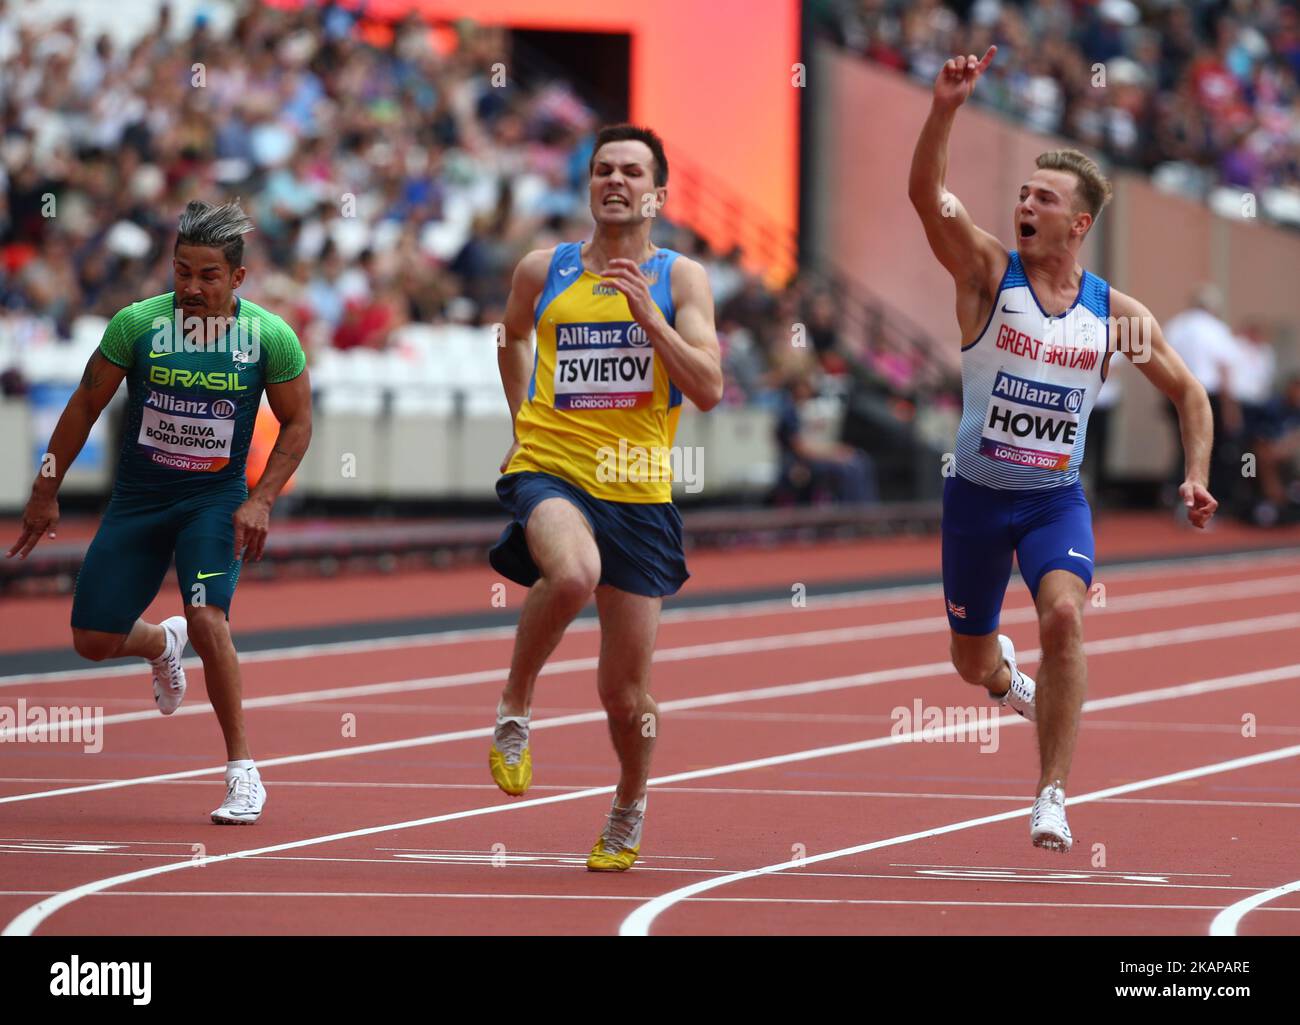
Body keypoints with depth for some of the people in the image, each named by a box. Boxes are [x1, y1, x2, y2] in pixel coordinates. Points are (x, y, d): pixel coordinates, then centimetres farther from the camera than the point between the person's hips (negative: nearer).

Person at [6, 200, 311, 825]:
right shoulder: (137, 324, -12)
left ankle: (243, 773, -12)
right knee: (93, 640, 2)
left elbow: (297, 423, 0)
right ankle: (163, 644, 41)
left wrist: (260, 501, -11)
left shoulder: (271, 337, -12)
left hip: (217, 498, -2)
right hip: (137, 497, 2)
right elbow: (85, 406, 0)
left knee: (207, 618, -24)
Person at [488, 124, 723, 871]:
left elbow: (708, 390, -8)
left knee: (625, 691, 5)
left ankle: (631, 810, 34)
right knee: (573, 572, -38)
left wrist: (648, 315, -16)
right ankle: (516, 708, -13)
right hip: (550, 472, -1)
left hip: (638, 492, 1)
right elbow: (513, 337, 29)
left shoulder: (680, 278, 3)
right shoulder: (543, 271, 7)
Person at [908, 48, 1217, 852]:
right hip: (977, 493, 0)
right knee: (972, 662, 13)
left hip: (1058, 498, 0)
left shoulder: (1117, 314, -2)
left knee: (1064, 616, -27)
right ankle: (1008, 677, 54)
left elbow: (1188, 393, 10)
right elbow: (926, 194, -25)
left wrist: (1197, 475, -4)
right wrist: (946, 110, -39)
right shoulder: (988, 273, -8)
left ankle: (1054, 796, -21)